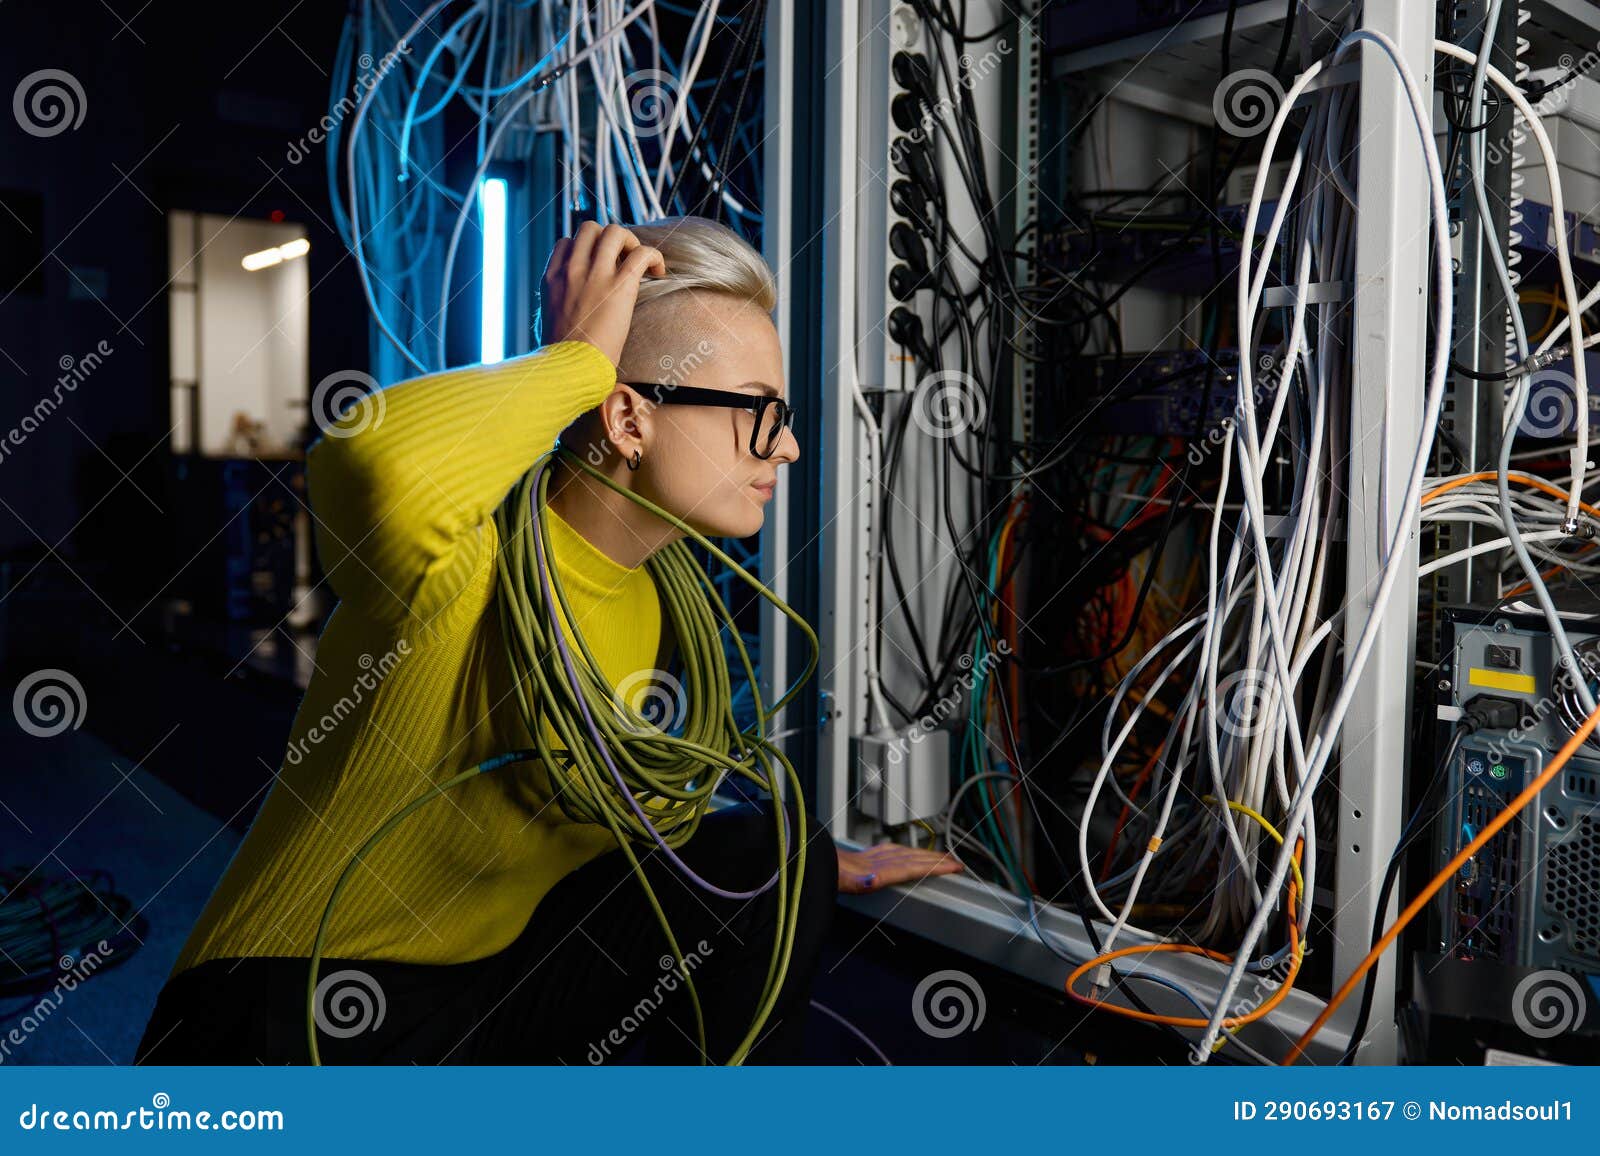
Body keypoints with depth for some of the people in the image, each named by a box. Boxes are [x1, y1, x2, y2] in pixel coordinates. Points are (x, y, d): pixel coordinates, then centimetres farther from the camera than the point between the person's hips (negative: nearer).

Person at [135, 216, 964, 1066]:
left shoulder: (646, 607, 4)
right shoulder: (475, 555, -21)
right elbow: (379, 460, -47)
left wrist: (807, 865, 18)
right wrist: (581, 357, -29)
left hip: (487, 984, 7)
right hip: (290, 1002, -7)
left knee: (773, 852, 0)